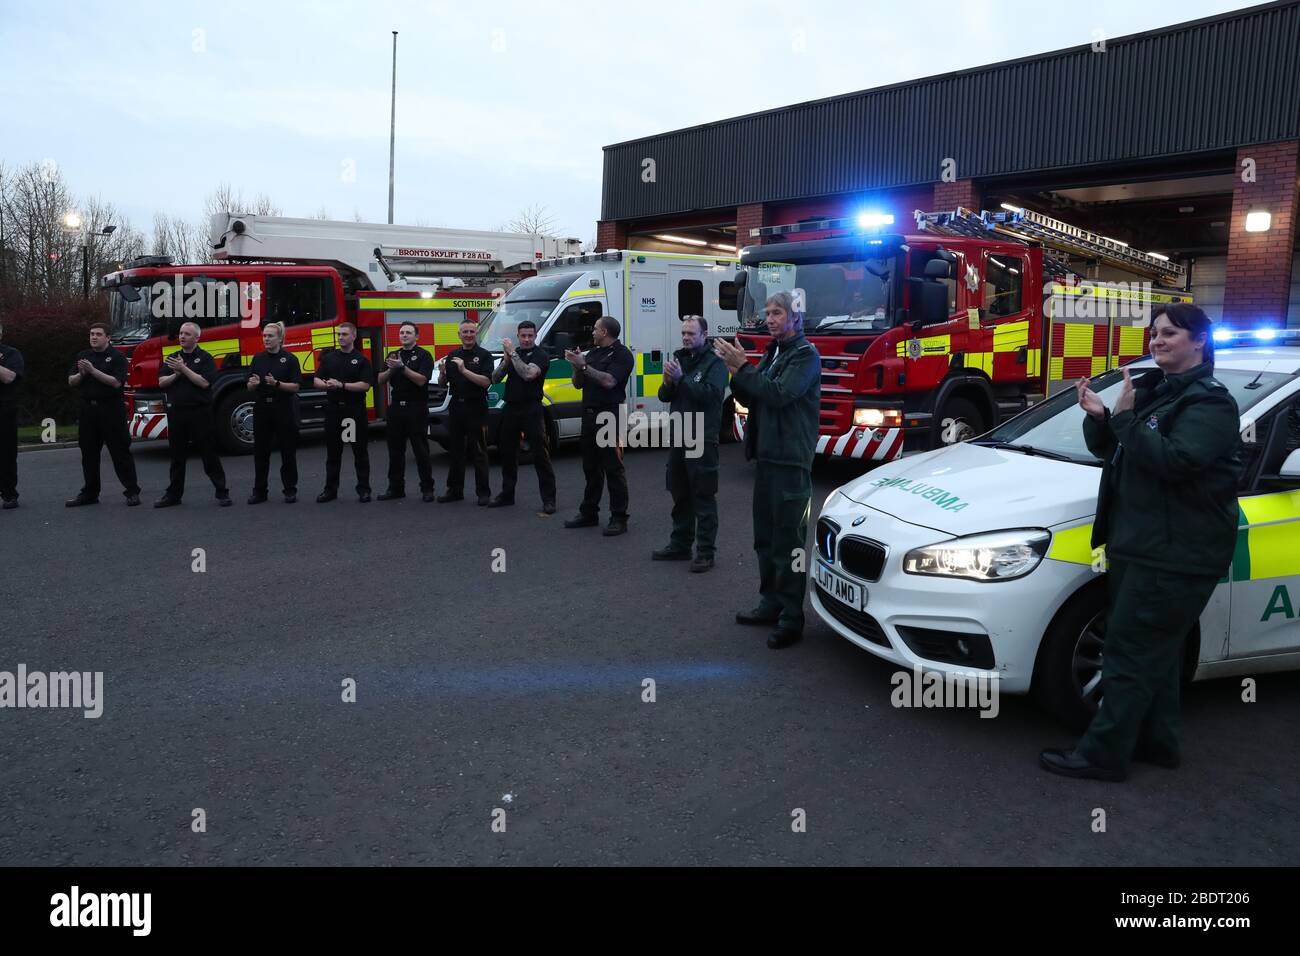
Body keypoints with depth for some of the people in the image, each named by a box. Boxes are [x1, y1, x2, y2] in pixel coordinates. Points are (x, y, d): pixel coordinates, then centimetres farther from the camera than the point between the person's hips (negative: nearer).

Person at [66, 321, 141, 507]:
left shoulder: (117, 357, -3)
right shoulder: (82, 356, 13)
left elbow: (116, 382, -15)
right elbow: (71, 382, 10)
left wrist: (93, 370, -19)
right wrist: (81, 374, -10)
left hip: (111, 410, -6)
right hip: (88, 409, 6)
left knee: (120, 452, -4)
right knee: (89, 453, 10)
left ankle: (132, 492, 0)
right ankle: (89, 493, 19)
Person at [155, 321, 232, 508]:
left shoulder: (205, 358, -1)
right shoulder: (172, 358, 13)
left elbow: (204, 382, -14)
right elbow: (162, 382, 6)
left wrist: (184, 369, -15)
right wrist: (176, 374, -11)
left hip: (200, 412, -5)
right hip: (176, 413, 5)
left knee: (209, 454, -2)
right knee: (176, 455, 11)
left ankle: (222, 493, 3)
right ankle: (173, 494, 19)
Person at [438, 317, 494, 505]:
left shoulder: (484, 355, -3)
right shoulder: (453, 356, 12)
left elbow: (486, 382, -15)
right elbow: (443, 383, 14)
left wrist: (464, 370, -22)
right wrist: (443, 372, -8)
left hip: (476, 409, -5)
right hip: (456, 408, 5)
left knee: (479, 452, -1)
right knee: (456, 451, 11)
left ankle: (483, 492, 4)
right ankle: (454, 489, 18)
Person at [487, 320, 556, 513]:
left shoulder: (541, 355, -5)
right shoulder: (512, 353, 14)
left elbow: (528, 374, -23)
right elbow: (495, 379, 8)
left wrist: (513, 354, -18)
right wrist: (506, 360, -8)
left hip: (531, 410, -6)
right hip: (510, 408, 6)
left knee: (540, 454, -6)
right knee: (507, 452, 12)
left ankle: (549, 499, -3)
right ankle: (507, 494, 24)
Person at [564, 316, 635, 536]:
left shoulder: (622, 354, -6)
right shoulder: (593, 353, 18)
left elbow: (609, 381, -21)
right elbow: (577, 384, 17)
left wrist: (584, 365, -18)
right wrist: (577, 365, -1)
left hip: (609, 416, -8)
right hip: (590, 416, 8)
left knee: (613, 469, -6)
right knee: (591, 468, 14)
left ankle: (619, 518, -2)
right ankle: (589, 513, 23)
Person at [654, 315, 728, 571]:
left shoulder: (715, 363, -6)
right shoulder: (679, 358, 14)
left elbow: (711, 394, -21)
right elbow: (664, 396, 11)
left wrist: (681, 378, -23)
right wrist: (668, 383, -10)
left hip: (702, 440, -7)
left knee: (703, 498, -3)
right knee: (680, 496, 15)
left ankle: (705, 552, 2)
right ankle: (680, 545, 26)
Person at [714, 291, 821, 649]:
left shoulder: (805, 355, -9)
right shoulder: (773, 352, 17)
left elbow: (779, 394, -22)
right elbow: (751, 398, 16)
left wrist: (742, 367, -16)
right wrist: (736, 371, -1)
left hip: (791, 459, -9)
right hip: (766, 455, 9)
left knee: (787, 540, -6)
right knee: (765, 538, 15)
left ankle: (791, 619, 0)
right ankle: (771, 604, 26)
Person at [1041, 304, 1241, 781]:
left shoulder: (1209, 402, -11)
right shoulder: (1154, 389, 17)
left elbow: (1175, 461, -25)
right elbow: (1110, 450, 16)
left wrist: (1125, 419, -24)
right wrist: (1099, 419, -4)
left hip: (1175, 557, -9)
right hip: (1140, 545, 9)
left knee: (1131, 653, -6)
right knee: (1154, 652, 17)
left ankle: (1103, 754, 1)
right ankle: (1157, 741, 30)